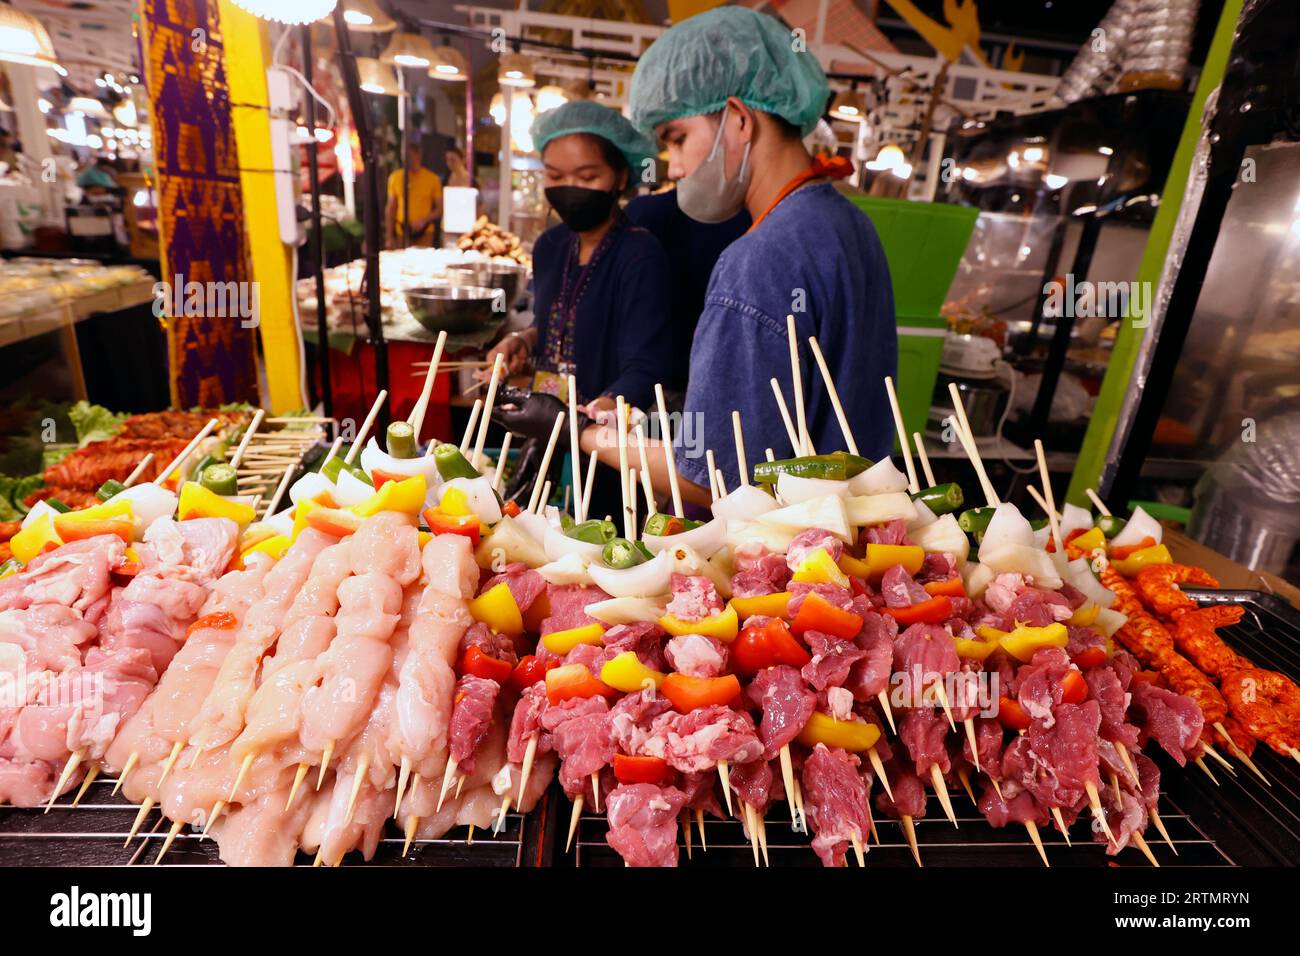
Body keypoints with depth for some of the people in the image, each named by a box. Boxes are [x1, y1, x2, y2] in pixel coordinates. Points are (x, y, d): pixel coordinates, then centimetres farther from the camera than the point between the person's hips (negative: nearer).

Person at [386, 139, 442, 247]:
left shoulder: (432, 178, 1)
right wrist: (390, 237, 4)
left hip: (425, 233, -1)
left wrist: (424, 220, -14)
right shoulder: (395, 177, 5)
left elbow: (440, 209, 4)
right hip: (402, 233, 1)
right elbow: (391, 209, 8)